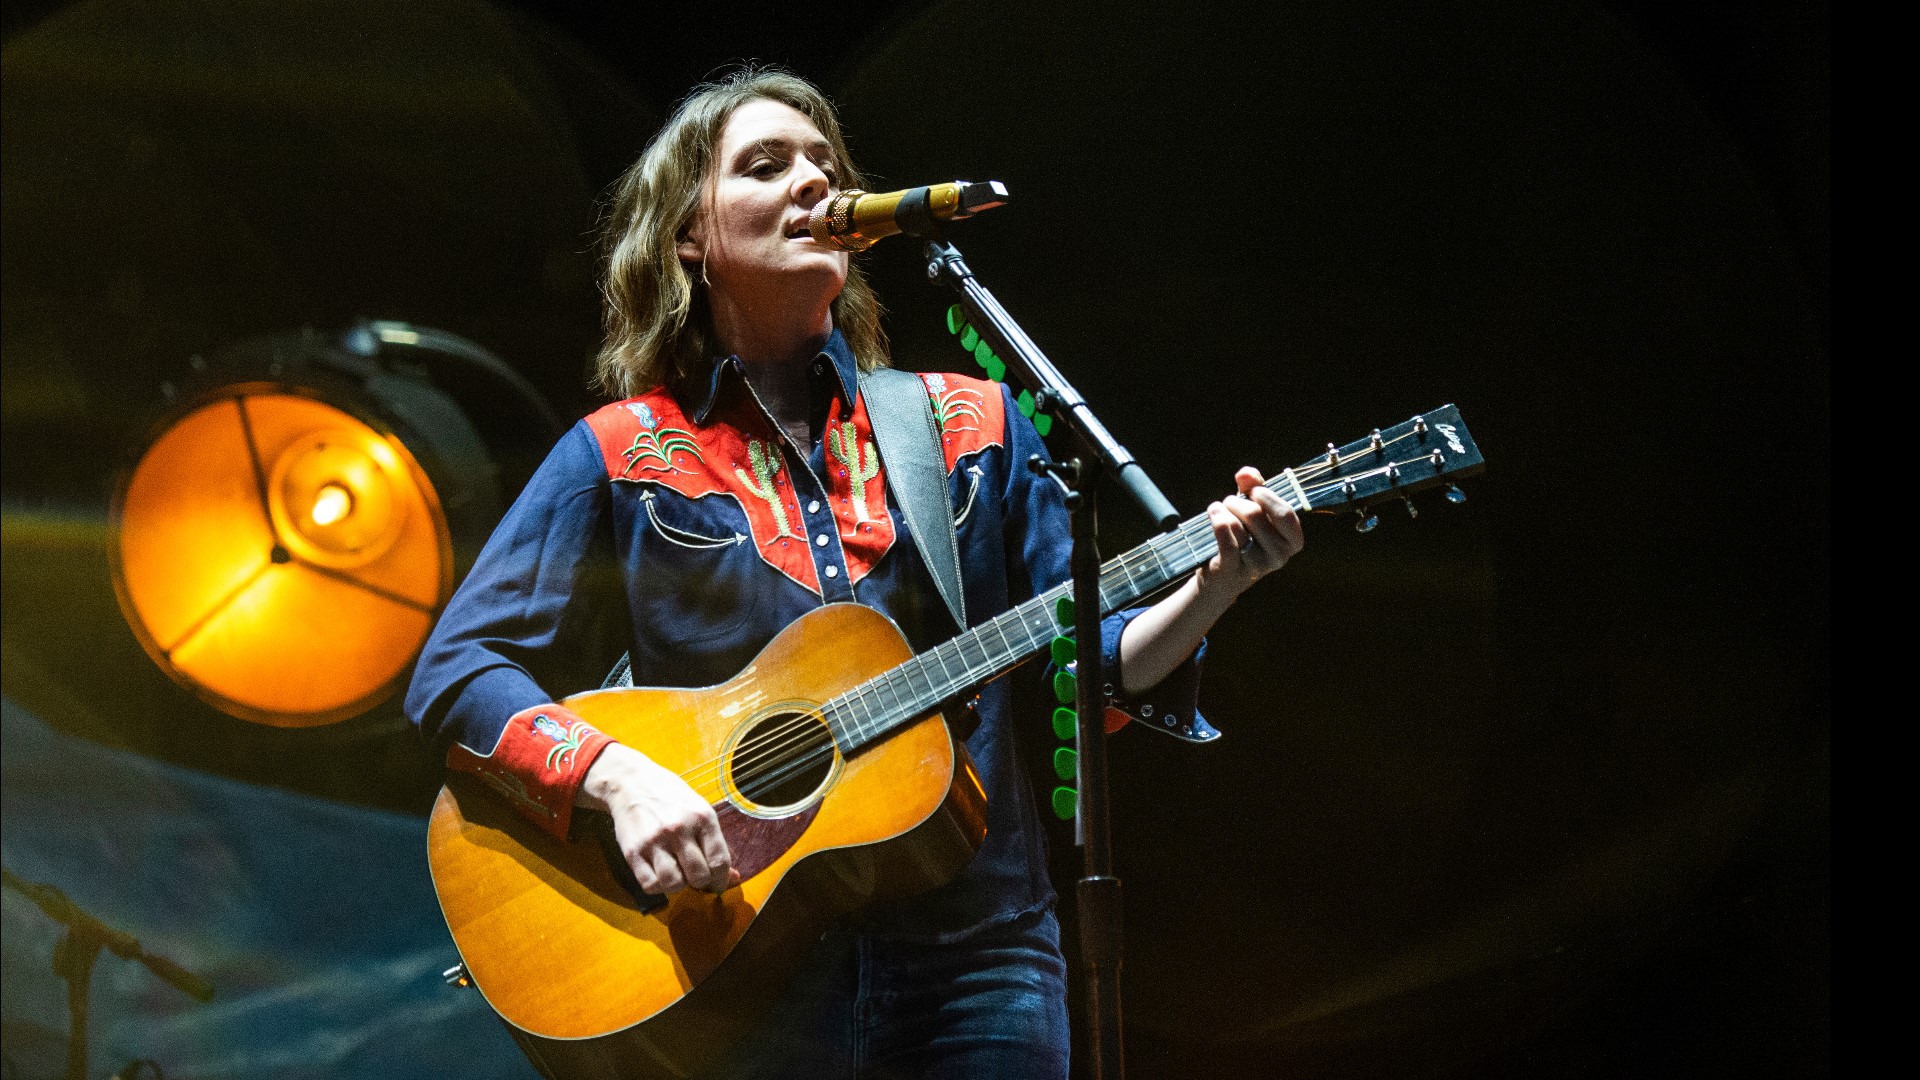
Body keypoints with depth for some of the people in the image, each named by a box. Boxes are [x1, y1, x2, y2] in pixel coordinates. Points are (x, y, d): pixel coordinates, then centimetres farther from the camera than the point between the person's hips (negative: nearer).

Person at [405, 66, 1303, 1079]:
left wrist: (1209, 592, -9)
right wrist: (620, 777, -18)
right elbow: (457, 669, -2)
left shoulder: (971, 426, 11)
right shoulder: (623, 456, 3)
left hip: (972, 957, 2)